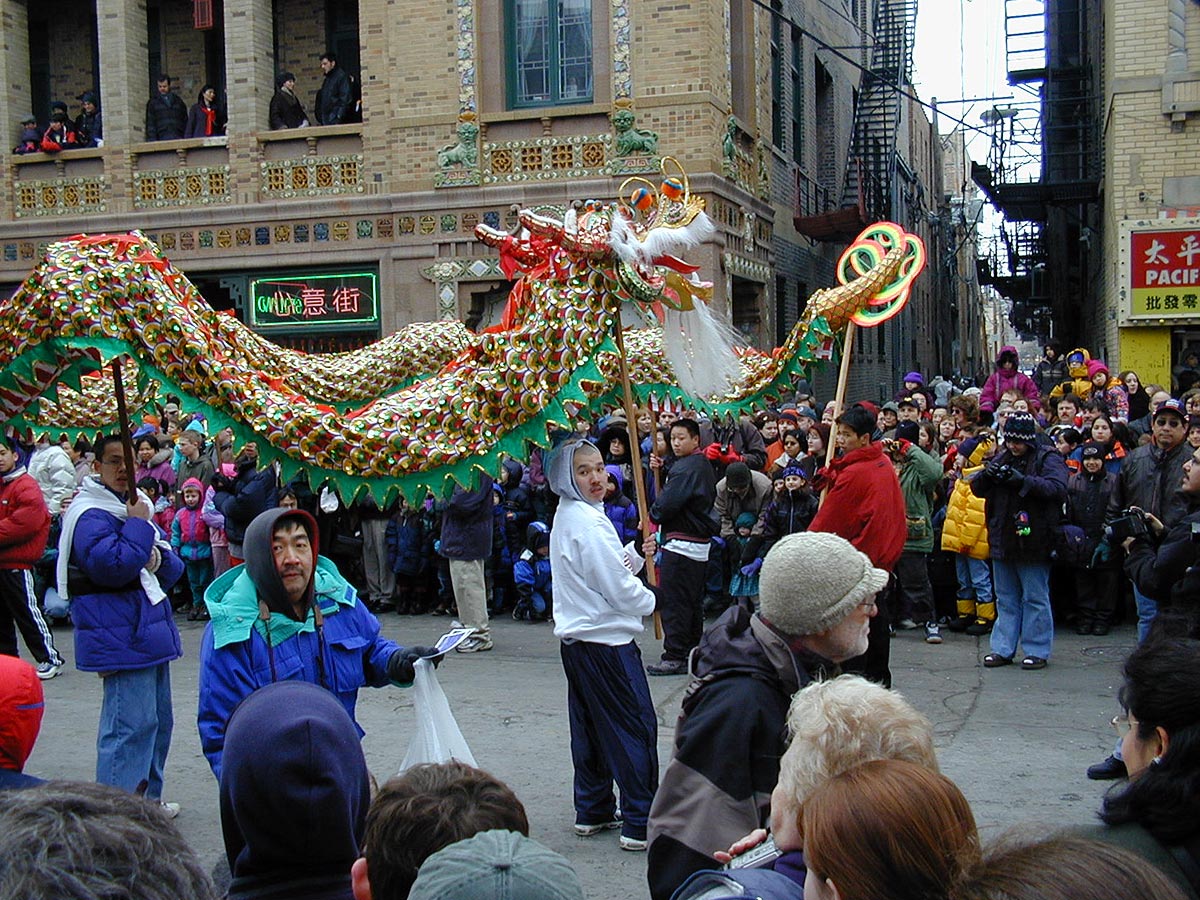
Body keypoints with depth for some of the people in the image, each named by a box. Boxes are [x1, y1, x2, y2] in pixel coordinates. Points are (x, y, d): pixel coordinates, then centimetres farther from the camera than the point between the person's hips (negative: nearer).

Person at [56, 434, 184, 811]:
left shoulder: (136, 505, 16)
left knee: (159, 719, 17)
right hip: (121, 635, -10)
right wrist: (138, 525, -16)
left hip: (150, 629, 10)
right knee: (132, 723, -12)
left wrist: (160, 558, -7)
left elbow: (174, 566, 15)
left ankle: (147, 800, 30)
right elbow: (111, 566, -25)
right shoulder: (91, 514, -12)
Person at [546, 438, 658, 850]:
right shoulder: (588, 523, -19)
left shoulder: (566, 517, 11)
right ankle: (641, 824, -1)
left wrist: (636, 555, 6)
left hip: (576, 638, 10)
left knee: (589, 726, 16)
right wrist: (650, 600, 1)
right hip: (607, 641, -10)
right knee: (636, 727, -4)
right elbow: (618, 589, -18)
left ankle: (593, 811, 25)